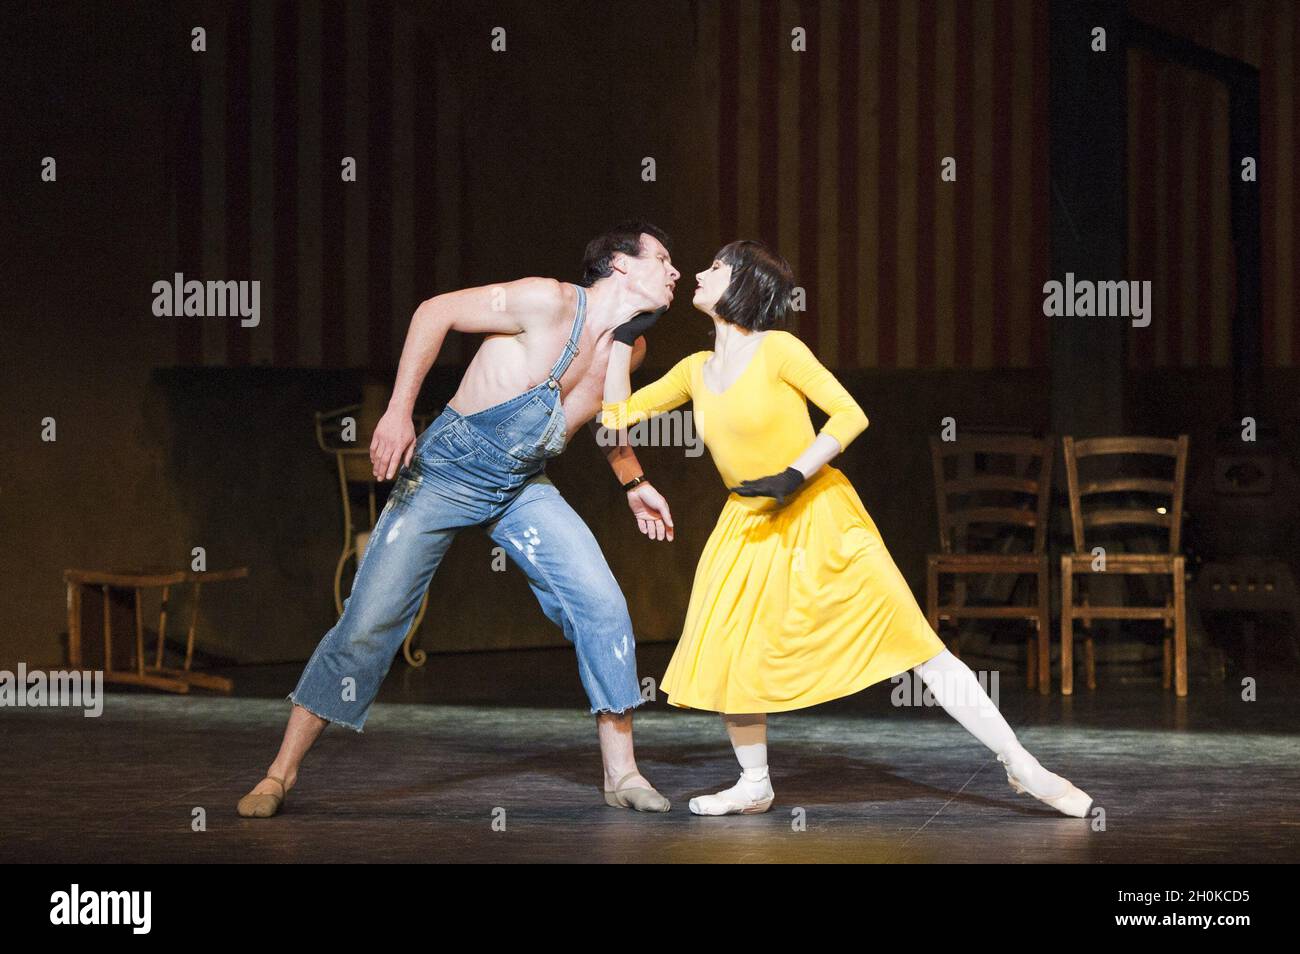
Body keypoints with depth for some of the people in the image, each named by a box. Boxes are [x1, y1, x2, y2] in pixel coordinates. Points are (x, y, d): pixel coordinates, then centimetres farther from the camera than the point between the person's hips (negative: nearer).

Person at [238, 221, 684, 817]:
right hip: (445, 475, -6)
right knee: (369, 620, -8)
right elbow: (435, 313, -16)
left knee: (603, 605, -11)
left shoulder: (630, 347, 1)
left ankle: (620, 773, -1)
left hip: (524, 489, 6)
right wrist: (398, 411, -21)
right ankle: (280, 774, 2)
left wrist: (633, 482, 20)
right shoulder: (548, 303, -21)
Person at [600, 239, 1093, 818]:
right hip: (750, 529, 6)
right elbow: (617, 413, 13)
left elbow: (849, 415, -14)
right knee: (725, 656, -2)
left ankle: (1021, 767, -6)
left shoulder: (776, 349, -12)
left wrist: (791, 477, -21)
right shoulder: (697, 370, 6)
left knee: (917, 646, -9)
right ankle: (754, 787, 18)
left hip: (819, 520, -6)